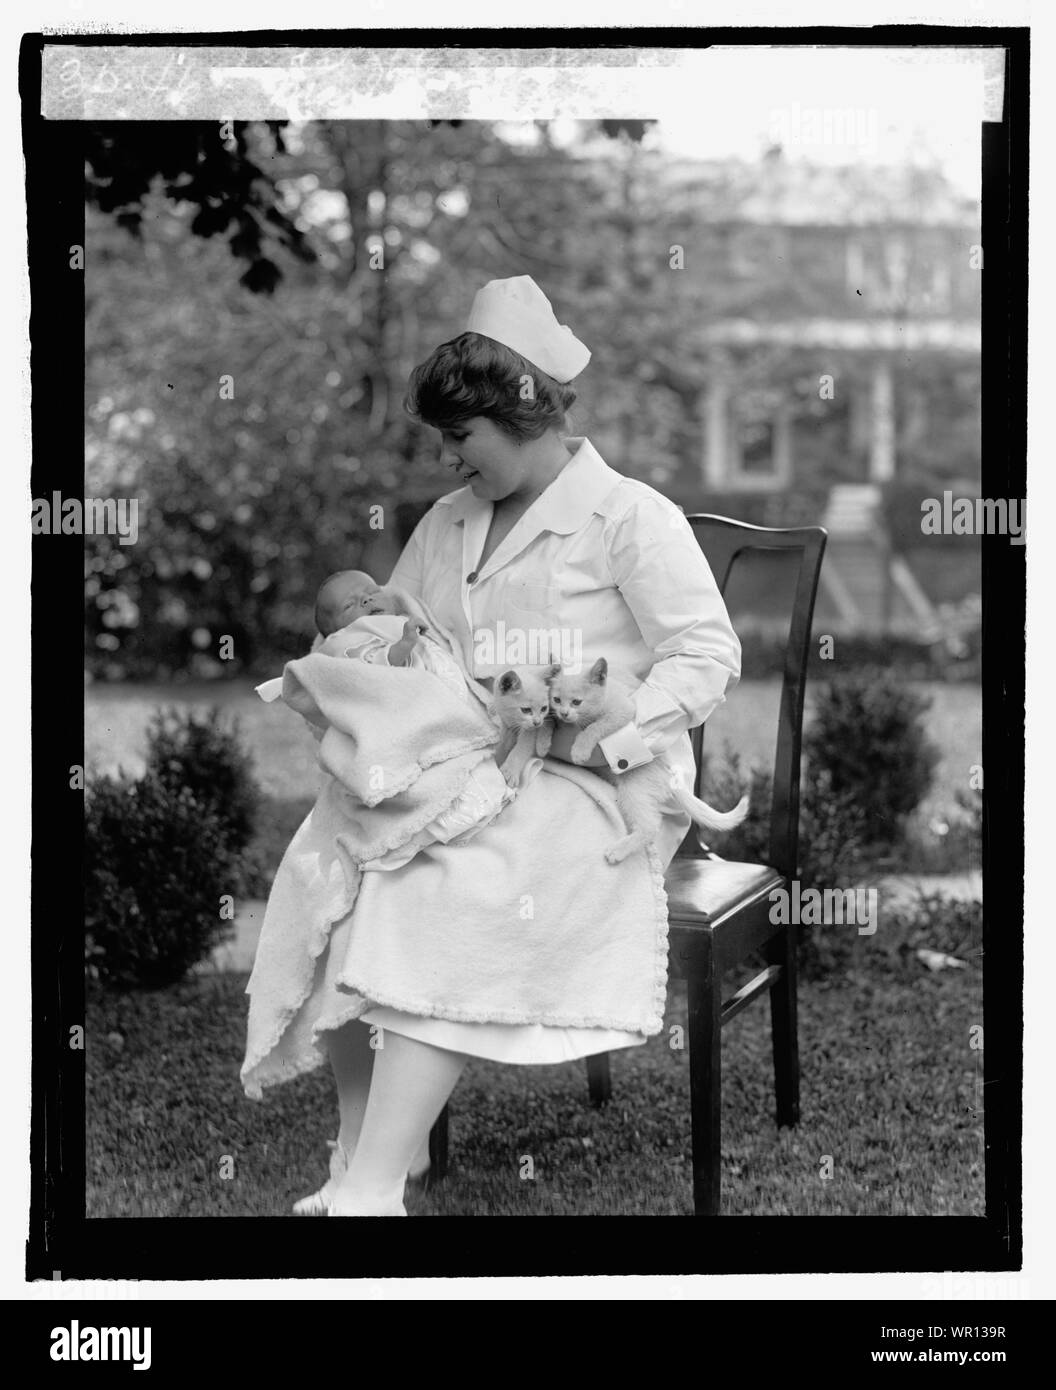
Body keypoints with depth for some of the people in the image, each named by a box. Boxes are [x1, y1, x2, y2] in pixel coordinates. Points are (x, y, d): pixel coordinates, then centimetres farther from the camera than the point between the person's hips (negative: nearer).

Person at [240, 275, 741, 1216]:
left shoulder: (630, 517, -1)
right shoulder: (447, 525, 20)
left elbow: (708, 654, -8)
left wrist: (611, 737, -20)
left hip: (595, 786, -7)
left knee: (443, 889, -33)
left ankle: (372, 1187, -37)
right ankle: (364, 1132, -16)